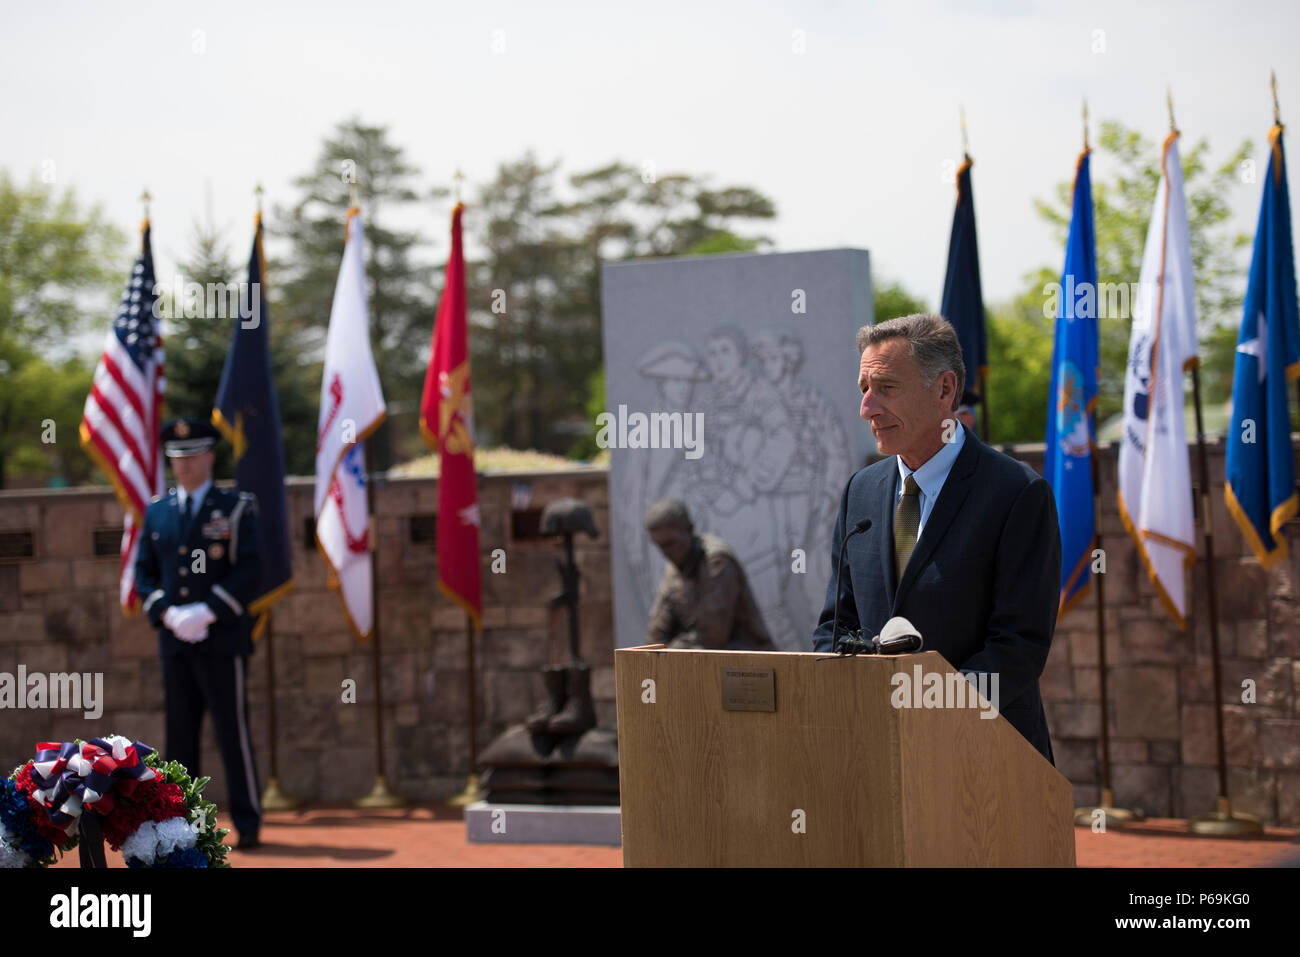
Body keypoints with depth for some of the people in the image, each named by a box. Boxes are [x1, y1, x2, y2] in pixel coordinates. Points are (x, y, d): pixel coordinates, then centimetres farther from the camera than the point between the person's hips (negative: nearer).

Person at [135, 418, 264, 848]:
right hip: (174, 642, 4)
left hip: (222, 640, -4)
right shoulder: (156, 512, 13)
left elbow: (250, 571, -6)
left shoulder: (237, 508, 2)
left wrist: (207, 613, -15)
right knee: (180, 735, 7)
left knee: (233, 732, -3)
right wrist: (167, 613, -7)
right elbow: (144, 572, 11)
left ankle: (248, 823, 2)